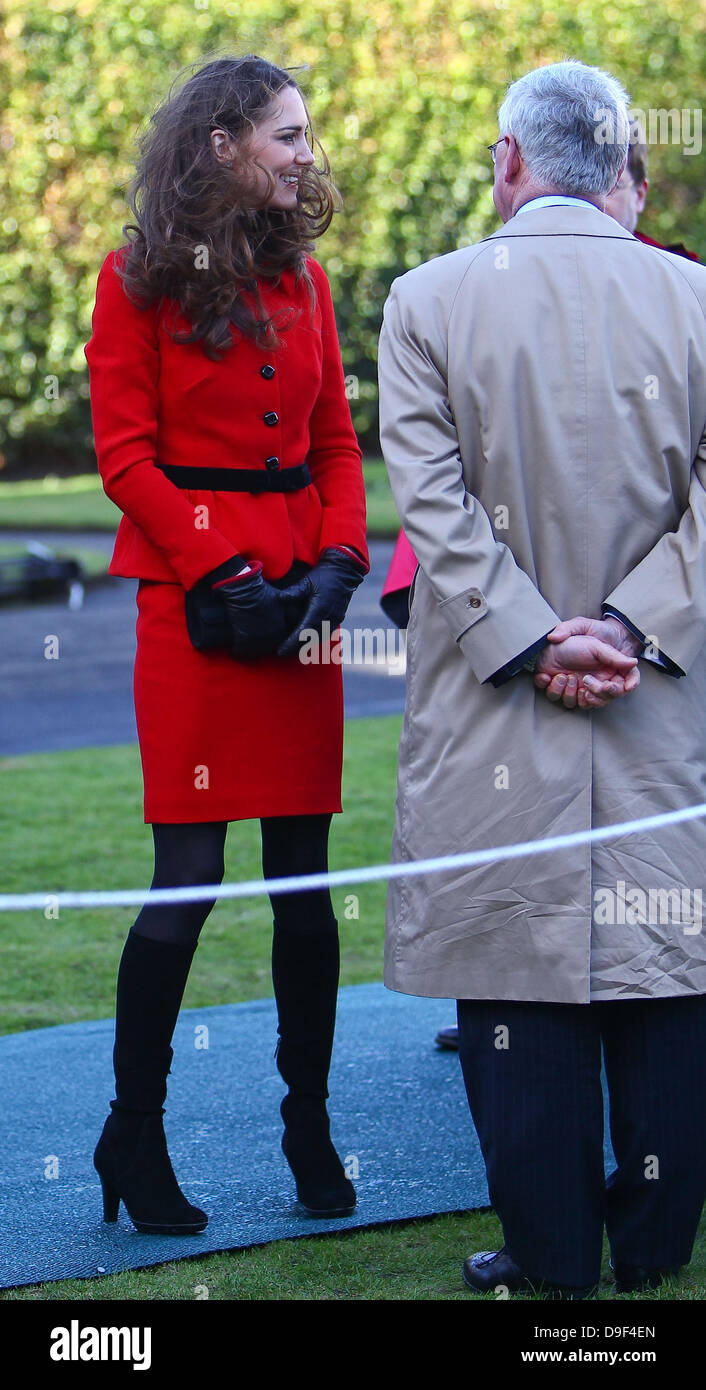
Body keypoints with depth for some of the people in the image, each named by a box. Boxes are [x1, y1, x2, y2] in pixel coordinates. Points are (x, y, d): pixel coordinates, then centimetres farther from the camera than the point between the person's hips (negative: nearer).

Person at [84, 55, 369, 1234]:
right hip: (191, 596, -5)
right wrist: (221, 577, -13)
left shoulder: (301, 278, 13)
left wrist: (339, 561, -4)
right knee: (187, 879, -5)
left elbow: (337, 440, 13)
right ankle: (133, 1139, 8)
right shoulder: (139, 281, -2)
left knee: (305, 874, 5)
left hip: (299, 595, 5)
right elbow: (124, 453, -6)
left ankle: (310, 1133, 14)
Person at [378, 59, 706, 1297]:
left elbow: (434, 503, -8)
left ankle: (551, 1254, 7)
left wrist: (533, 639, -8)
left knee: (517, 958, 4)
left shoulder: (428, 301, -3)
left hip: (493, 713, -1)